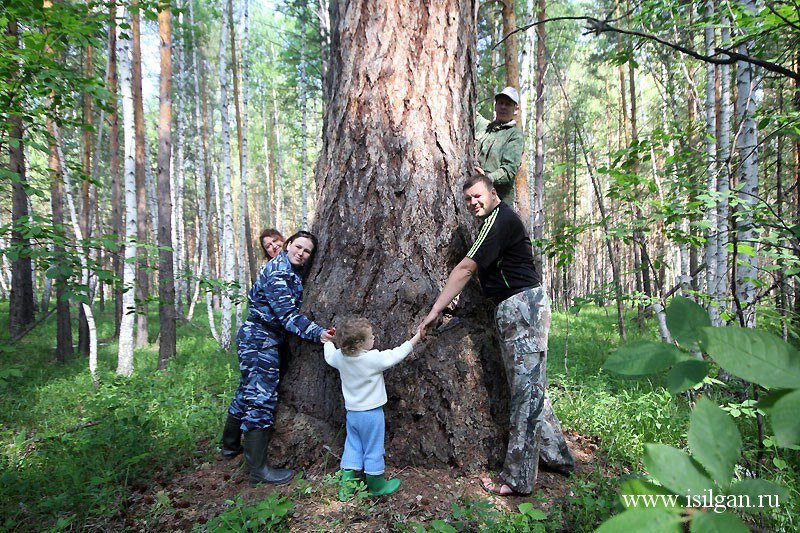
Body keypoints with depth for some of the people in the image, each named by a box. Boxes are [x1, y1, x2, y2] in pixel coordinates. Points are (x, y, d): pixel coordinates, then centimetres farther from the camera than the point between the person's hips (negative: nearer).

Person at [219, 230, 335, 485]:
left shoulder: (292, 272, 10)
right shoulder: (278, 272, -19)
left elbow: (289, 310, 19)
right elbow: (287, 313, -26)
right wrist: (317, 333, -34)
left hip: (256, 338, 10)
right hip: (261, 339, -10)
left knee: (248, 392, 20)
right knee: (261, 398, -8)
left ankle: (230, 445, 37)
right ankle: (258, 468, -2)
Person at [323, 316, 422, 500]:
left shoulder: (339, 357, -10)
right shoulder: (374, 359, -25)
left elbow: (329, 355, 12)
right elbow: (396, 354, -16)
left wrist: (328, 340, 31)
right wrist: (416, 337, -6)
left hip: (352, 412, 5)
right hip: (371, 413, -5)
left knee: (352, 446, 19)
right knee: (373, 450, 12)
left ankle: (346, 485, 21)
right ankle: (376, 485, 28)